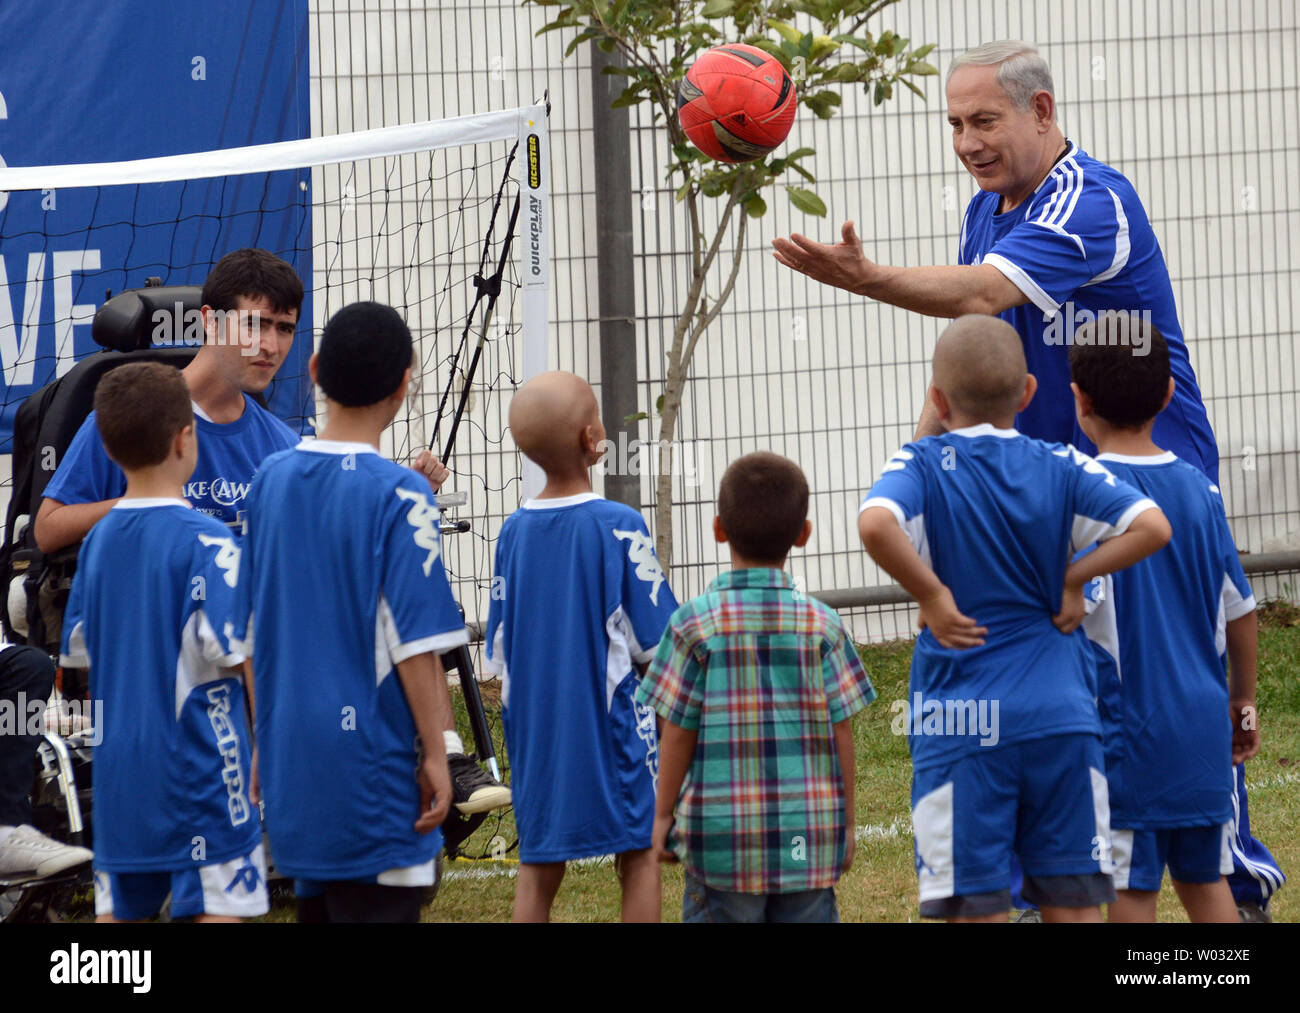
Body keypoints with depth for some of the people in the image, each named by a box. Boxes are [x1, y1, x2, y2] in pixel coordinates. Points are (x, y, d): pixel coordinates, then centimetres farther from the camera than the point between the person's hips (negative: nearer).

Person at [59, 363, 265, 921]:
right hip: (197, 767, -6)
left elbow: (78, 651, 11)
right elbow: (228, 651, -18)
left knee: (118, 910, 11)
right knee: (217, 909, -5)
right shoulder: (203, 541, -14)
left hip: (118, 766, 6)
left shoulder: (98, 540, 6)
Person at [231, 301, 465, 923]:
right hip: (369, 756, -6)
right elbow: (414, 644, -14)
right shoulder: (399, 496, -13)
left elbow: (250, 634, 11)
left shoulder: (270, 480, 5)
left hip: (291, 753, 6)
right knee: (381, 907, -4)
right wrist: (434, 754, -7)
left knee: (317, 904, 14)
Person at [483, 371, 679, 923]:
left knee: (538, 867, 10)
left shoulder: (513, 531, -1)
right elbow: (655, 641, -10)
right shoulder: (619, 527, -13)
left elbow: (499, 653, 4)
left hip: (534, 727, 4)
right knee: (639, 857, 7)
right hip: (612, 726, -4)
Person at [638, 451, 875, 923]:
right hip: (809, 838, 2)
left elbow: (678, 732, -3)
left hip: (723, 831, -2)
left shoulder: (696, 624, -6)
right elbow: (841, 730, 0)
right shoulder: (821, 625, -2)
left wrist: (663, 814, 8)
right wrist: (846, 822, 11)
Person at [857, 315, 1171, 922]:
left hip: (963, 726, -3)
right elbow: (1151, 527, -7)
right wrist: (1073, 578, 1)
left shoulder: (923, 466, -3)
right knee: (1073, 907, 7)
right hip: (1062, 718, 3)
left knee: (976, 910, 0)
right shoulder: (1061, 468, 4)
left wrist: (931, 596, -13)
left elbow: (876, 524, -25)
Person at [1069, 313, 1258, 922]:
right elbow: (1240, 611, 10)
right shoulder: (1200, 489, 4)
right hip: (1203, 723, 5)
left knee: (1130, 890, 0)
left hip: (1127, 727, -5)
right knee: (1205, 879, 13)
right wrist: (1243, 702, 23)